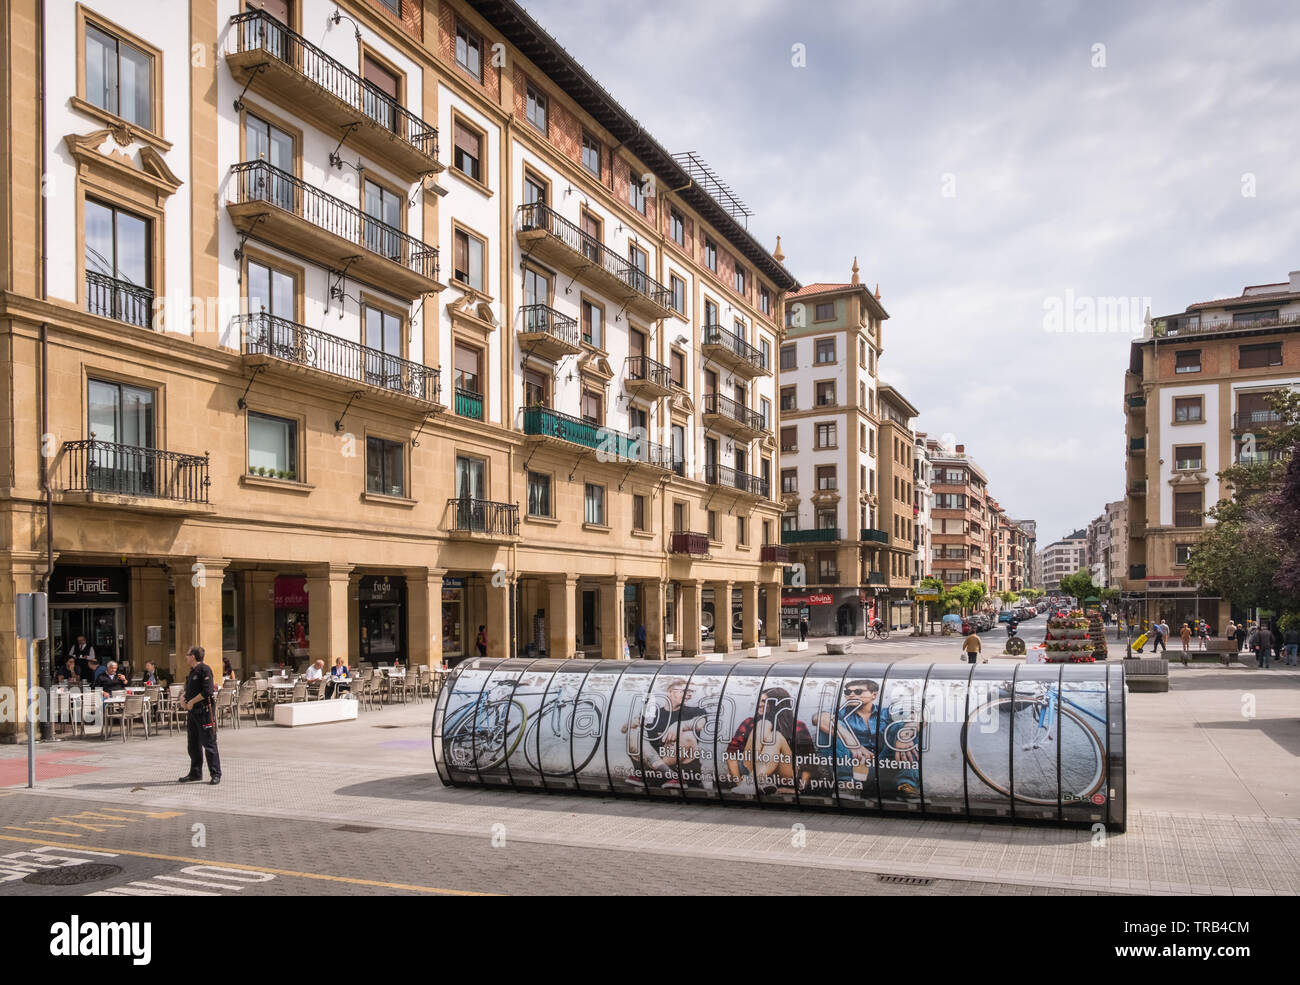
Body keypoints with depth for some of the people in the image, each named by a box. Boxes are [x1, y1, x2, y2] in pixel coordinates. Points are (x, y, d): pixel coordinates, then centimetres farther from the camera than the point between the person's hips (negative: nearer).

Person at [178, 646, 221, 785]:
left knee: (209, 744, -5)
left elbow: (208, 691, -20)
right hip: (192, 711, 9)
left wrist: (192, 702, -13)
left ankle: (216, 774, 0)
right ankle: (195, 773, 24)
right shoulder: (192, 672, 16)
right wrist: (183, 698, 4)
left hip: (204, 711, -9)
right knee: (193, 744, 14)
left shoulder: (204, 669, -12)